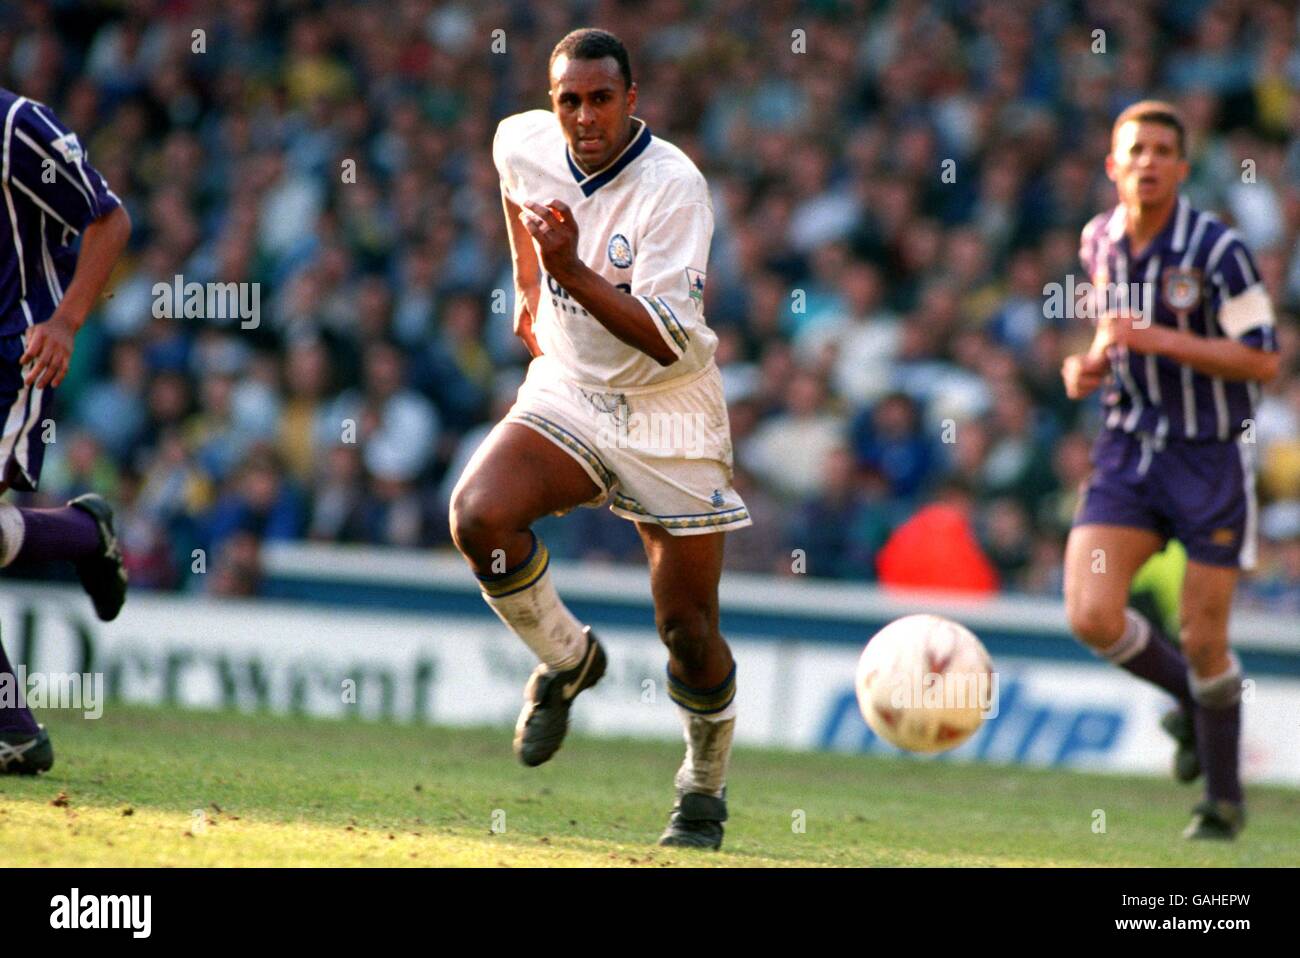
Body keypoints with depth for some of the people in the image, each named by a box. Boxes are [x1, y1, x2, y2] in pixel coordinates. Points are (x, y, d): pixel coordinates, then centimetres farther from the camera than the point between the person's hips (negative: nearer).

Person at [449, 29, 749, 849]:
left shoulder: (673, 187, -22)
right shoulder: (525, 144, -5)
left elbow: (671, 342, -27)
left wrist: (573, 273, -35)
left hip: (669, 416, -4)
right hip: (566, 392, 4)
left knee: (688, 628, -2)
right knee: (478, 513, -25)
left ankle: (705, 792, 24)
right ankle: (567, 658, 2)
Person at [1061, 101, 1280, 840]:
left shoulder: (1217, 249, -16)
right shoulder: (1100, 243, 2)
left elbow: (1265, 361, -17)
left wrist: (1160, 341, -24)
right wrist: (1093, 364, -1)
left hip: (1212, 454, -4)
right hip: (1130, 446, 4)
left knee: (1202, 642, 0)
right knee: (1092, 614, -13)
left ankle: (1224, 798, 22)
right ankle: (1190, 700, 18)